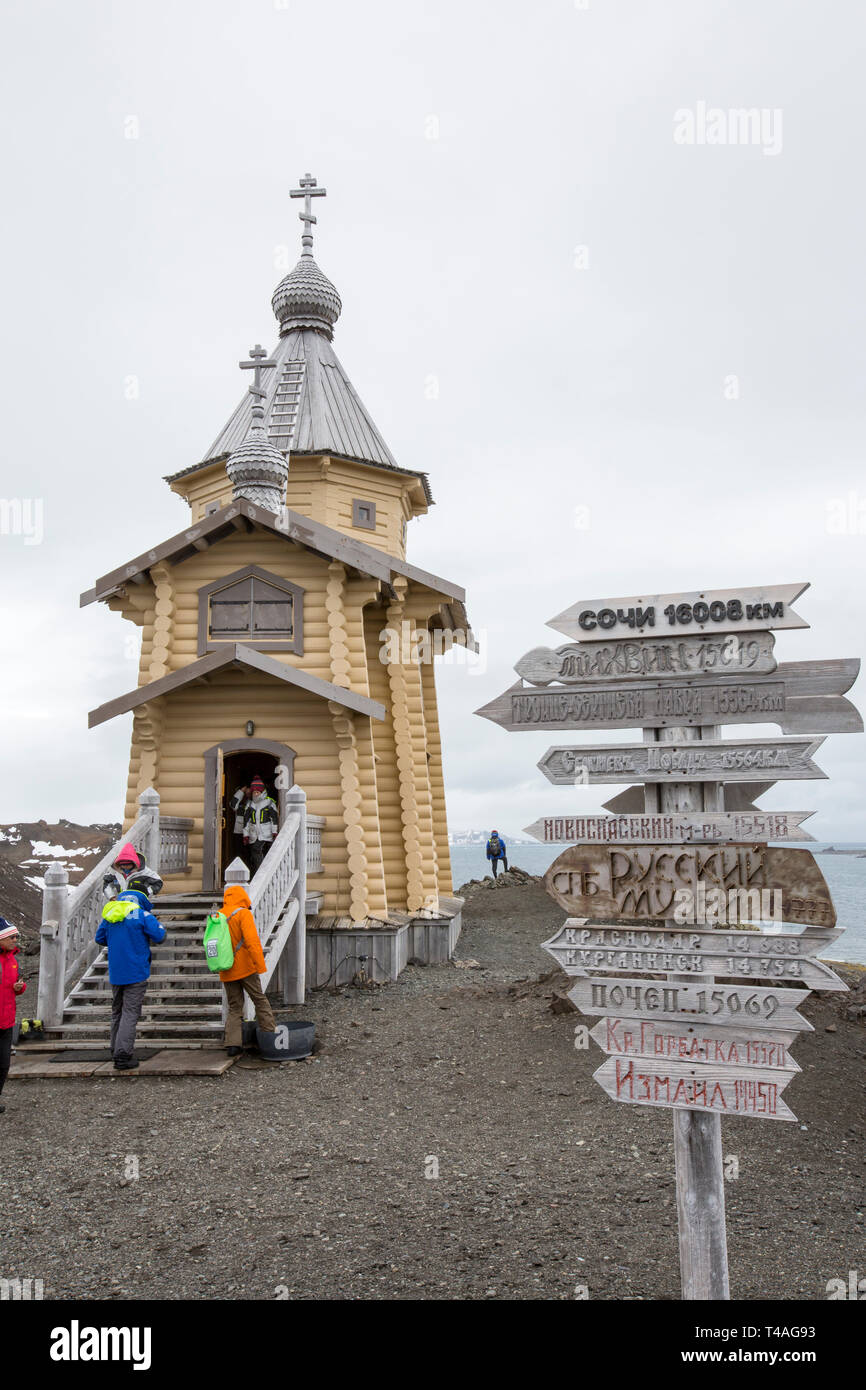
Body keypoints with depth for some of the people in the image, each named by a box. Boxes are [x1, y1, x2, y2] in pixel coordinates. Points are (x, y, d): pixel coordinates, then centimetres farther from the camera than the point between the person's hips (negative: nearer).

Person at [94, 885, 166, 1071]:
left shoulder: (110, 914, 7)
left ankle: (116, 1050, 26)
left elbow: (99, 938, 15)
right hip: (136, 973, -6)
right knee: (130, 1013, -5)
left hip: (115, 973, 6)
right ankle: (122, 1056, -10)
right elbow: (159, 936, -14)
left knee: (117, 1012, 19)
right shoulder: (143, 914, -12)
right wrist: (160, 926, 6)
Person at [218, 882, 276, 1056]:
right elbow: (252, 941, -18)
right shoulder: (243, 913, -10)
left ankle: (232, 1044, 2)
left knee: (234, 1007, 10)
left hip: (226, 972, 5)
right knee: (260, 1000, 9)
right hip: (245, 968, -5)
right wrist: (260, 965, -18)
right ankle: (271, 1033, 13)